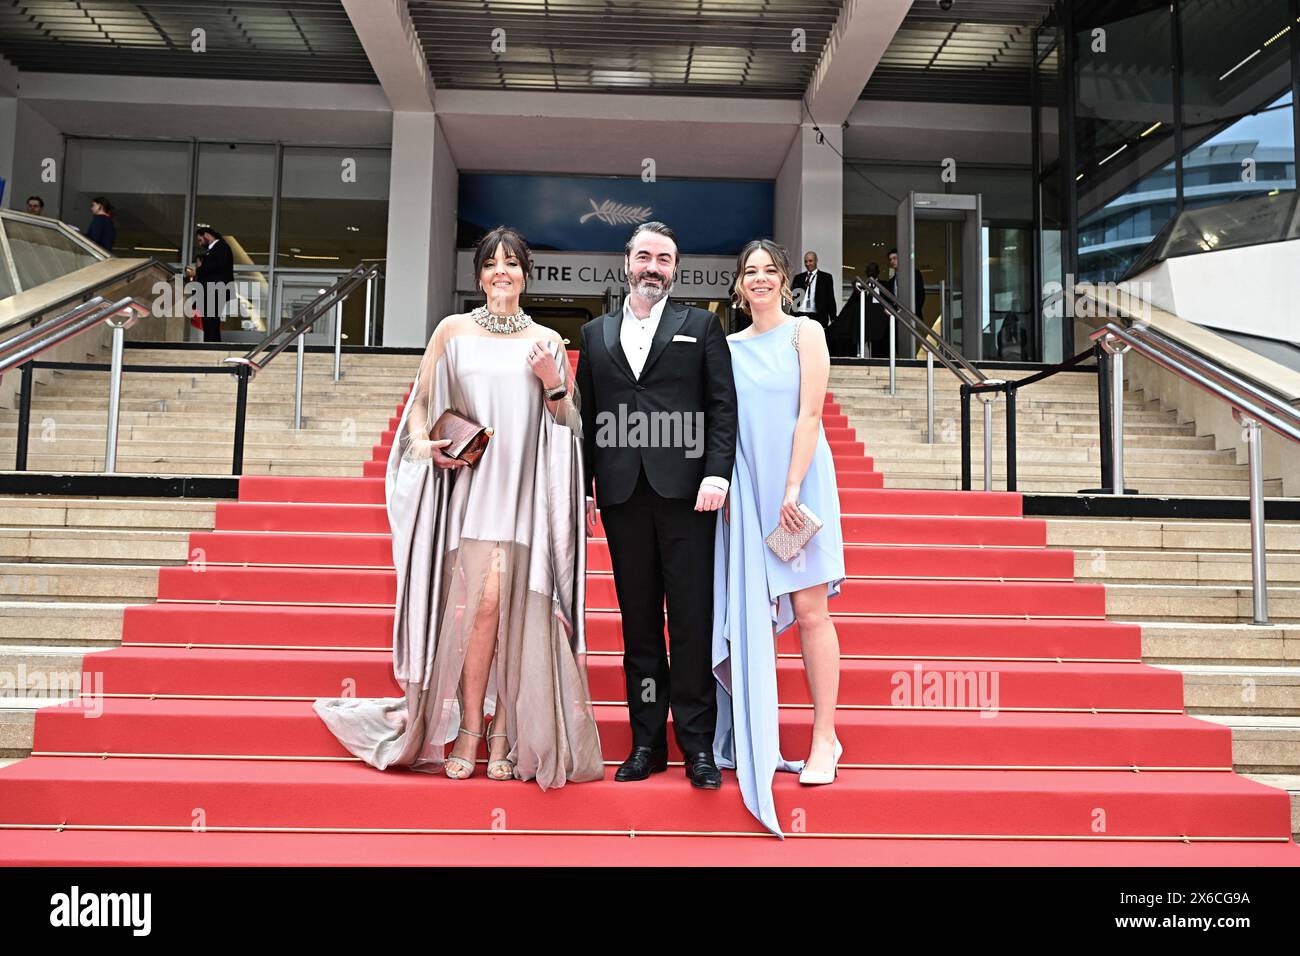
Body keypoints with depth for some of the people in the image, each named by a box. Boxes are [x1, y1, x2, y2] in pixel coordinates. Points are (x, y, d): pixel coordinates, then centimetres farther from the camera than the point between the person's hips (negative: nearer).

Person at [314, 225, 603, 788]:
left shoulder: (547, 342, 12)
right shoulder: (453, 331, 11)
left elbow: (568, 424, 14)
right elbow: (420, 403, 12)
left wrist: (554, 383, -4)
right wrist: (425, 444, -6)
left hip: (525, 493, 1)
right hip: (468, 485, -1)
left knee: (512, 610, -2)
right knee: (482, 600, -10)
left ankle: (505, 733, 8)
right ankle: (469, 731, 4)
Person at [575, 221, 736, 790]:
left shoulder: (701, 327, 10)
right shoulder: (596, 334, 18)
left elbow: (723, 406, 2)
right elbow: (586, 416, 14)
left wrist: (717, 473, -10)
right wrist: (583, 487, 6)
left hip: (684, 487, -2)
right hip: (622, 492, 3)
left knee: (691, 617, -2)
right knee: (638, 620, 7)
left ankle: (698, 744, 6)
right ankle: (647, 742, 14)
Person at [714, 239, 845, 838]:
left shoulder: (804, 333, 2)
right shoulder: (729, 346, 13)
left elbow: (810, 414, -6)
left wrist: (792, 489, -14)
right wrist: (723, 487, -1)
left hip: (797, 483, -4)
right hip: (745, 490, 4)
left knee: (810, 609, -4)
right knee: (751, 615, 3)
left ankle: (824, 740, 3)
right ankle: (756, 738, 12)